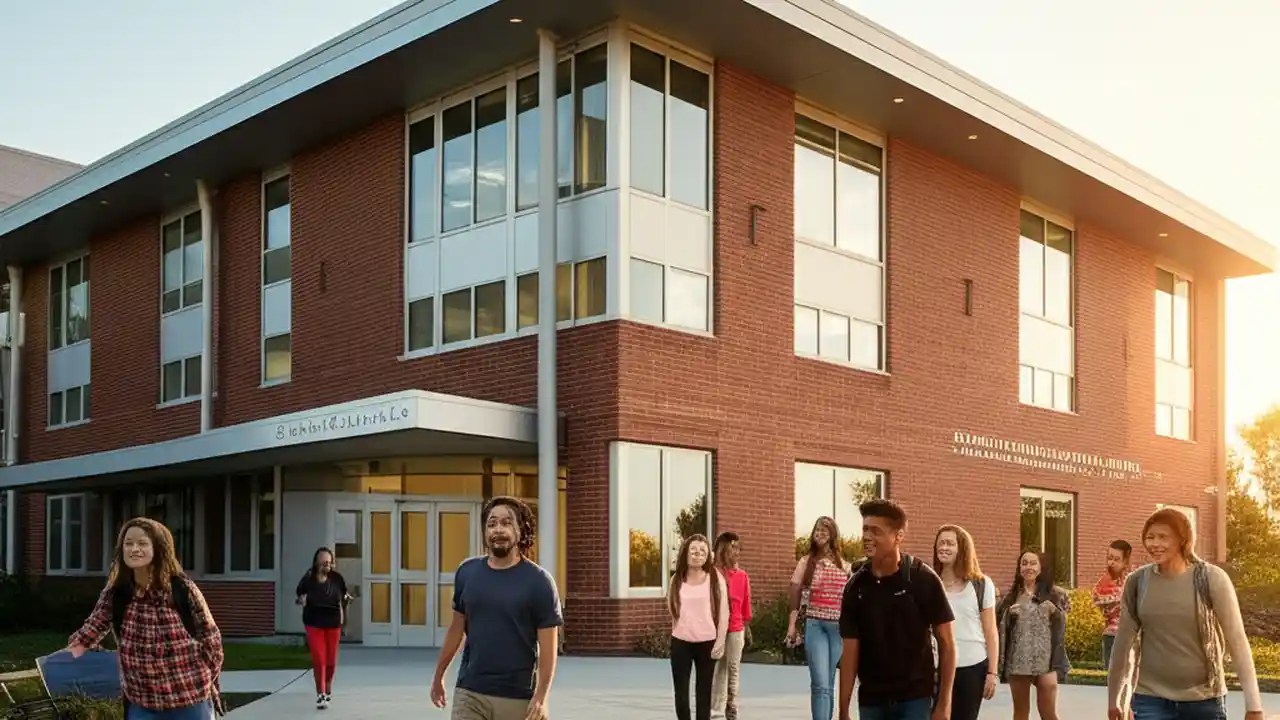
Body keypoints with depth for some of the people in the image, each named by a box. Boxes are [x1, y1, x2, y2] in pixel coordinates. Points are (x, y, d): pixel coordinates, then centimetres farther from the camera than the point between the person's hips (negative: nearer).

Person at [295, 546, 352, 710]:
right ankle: (320, 694, 0)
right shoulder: (308, 579, -11)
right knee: (318, 659, -9)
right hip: (314, 623, -2)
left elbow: (343, 593, 12)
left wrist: (346, 598, -5)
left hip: (333, 623, 2)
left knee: (331, 659, 12)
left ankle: (328, 688, 38)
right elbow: (300, 594, 7)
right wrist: (302, 600, -12)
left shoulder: (337, 578, -8)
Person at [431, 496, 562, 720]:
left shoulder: (539, 581, -7)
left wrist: (541, 697, -16)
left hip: (517, 698, -2)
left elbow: (548, 648, -8)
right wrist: (438, 676, 19)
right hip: (469, 693, 3)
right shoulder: (467, 572, 5)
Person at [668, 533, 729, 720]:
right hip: (680, 642, 1)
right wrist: (680, 630, 10)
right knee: (681, 691, 0)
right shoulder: (676, 580, 4)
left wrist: (720, 641, -7)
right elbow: (672, 610, 12)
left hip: (706, 642, -1)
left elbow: (724, 612, -2)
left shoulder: (715, 578, 0)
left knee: (703, 691, 6)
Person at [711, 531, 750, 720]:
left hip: (736, 628, 4)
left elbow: (746, 604, 11)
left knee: (733, 669, 9)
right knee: (717, 669, 0)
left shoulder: (743, 575, 5)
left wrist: (747, 628, 12)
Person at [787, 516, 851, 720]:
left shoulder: (844, 565, 8)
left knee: (829, 684, 8)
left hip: (839, 627, 3)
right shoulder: (806, 562, 3)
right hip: (815, 625, -3)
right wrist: (791, 626, -4)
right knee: (820, 684, -12)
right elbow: (795, 597, 3)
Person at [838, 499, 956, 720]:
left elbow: (946, 643, -5)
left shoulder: (923, 579, -11)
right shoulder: (857, 585, -2)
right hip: (871, 699, 4)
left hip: (914, 698, -3)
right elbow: (850, 651, 1)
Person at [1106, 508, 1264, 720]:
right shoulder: (1136, 582, -2)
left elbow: (1237, 640, -8)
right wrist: (1113, 698, 13)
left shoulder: (1211, 579, -9)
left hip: (1203, 699, -1)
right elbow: (1124, 640, 7)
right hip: (1151, 699, 1)